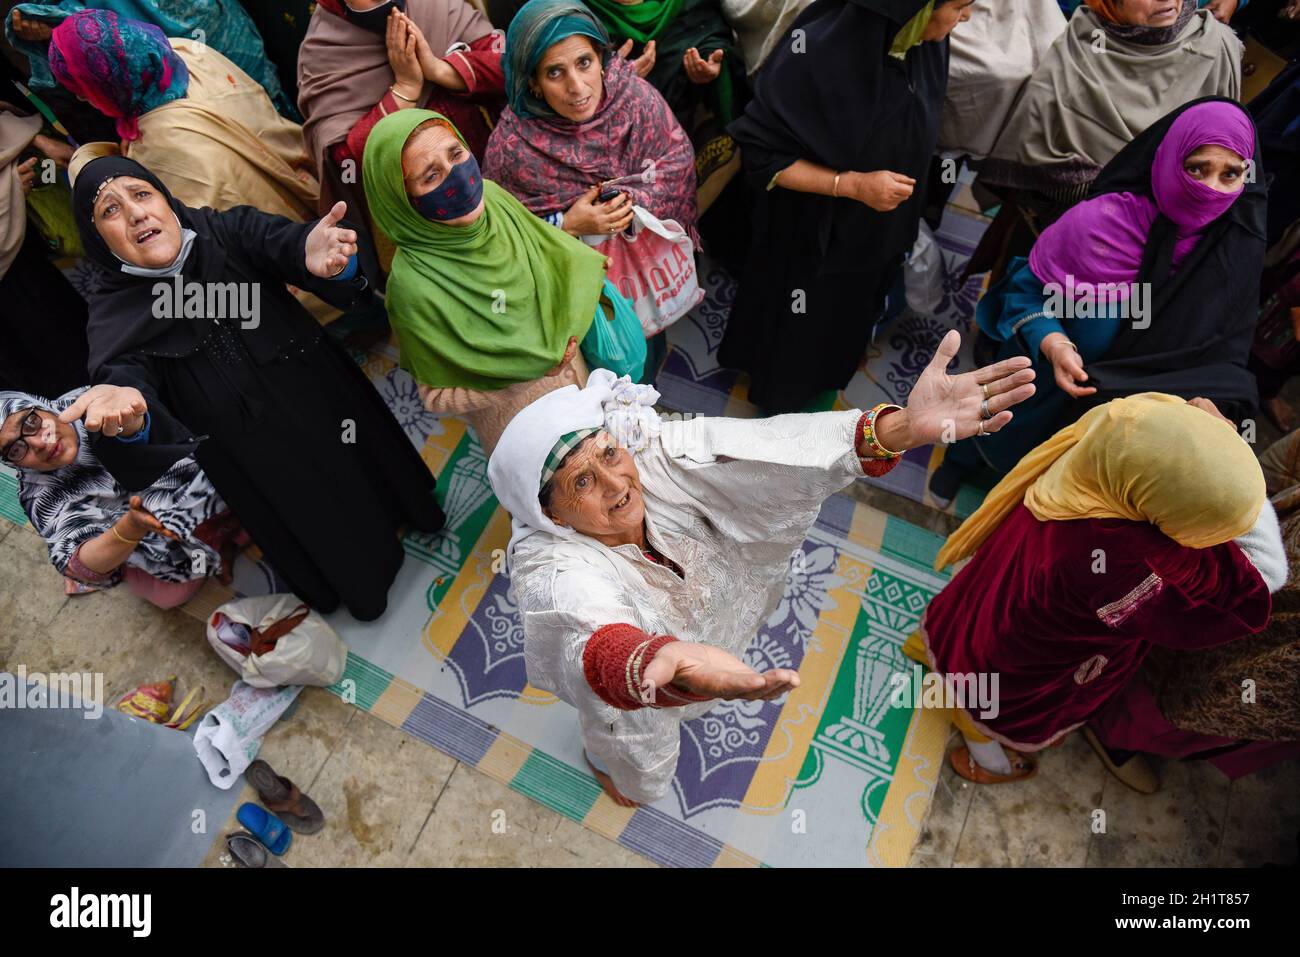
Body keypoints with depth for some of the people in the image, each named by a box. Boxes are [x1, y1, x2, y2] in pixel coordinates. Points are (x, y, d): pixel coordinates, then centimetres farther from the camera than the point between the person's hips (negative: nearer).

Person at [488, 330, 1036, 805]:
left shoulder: (654, 452, -33)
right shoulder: (551, 568, -42)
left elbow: (772, 447, -45)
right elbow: (596, 636, -63)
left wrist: (900, 427, -60)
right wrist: (669, 661, -87)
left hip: (692, 626, 2)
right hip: (626, 689, -2)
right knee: (635, 765, 29)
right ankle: (603, 759, 66)